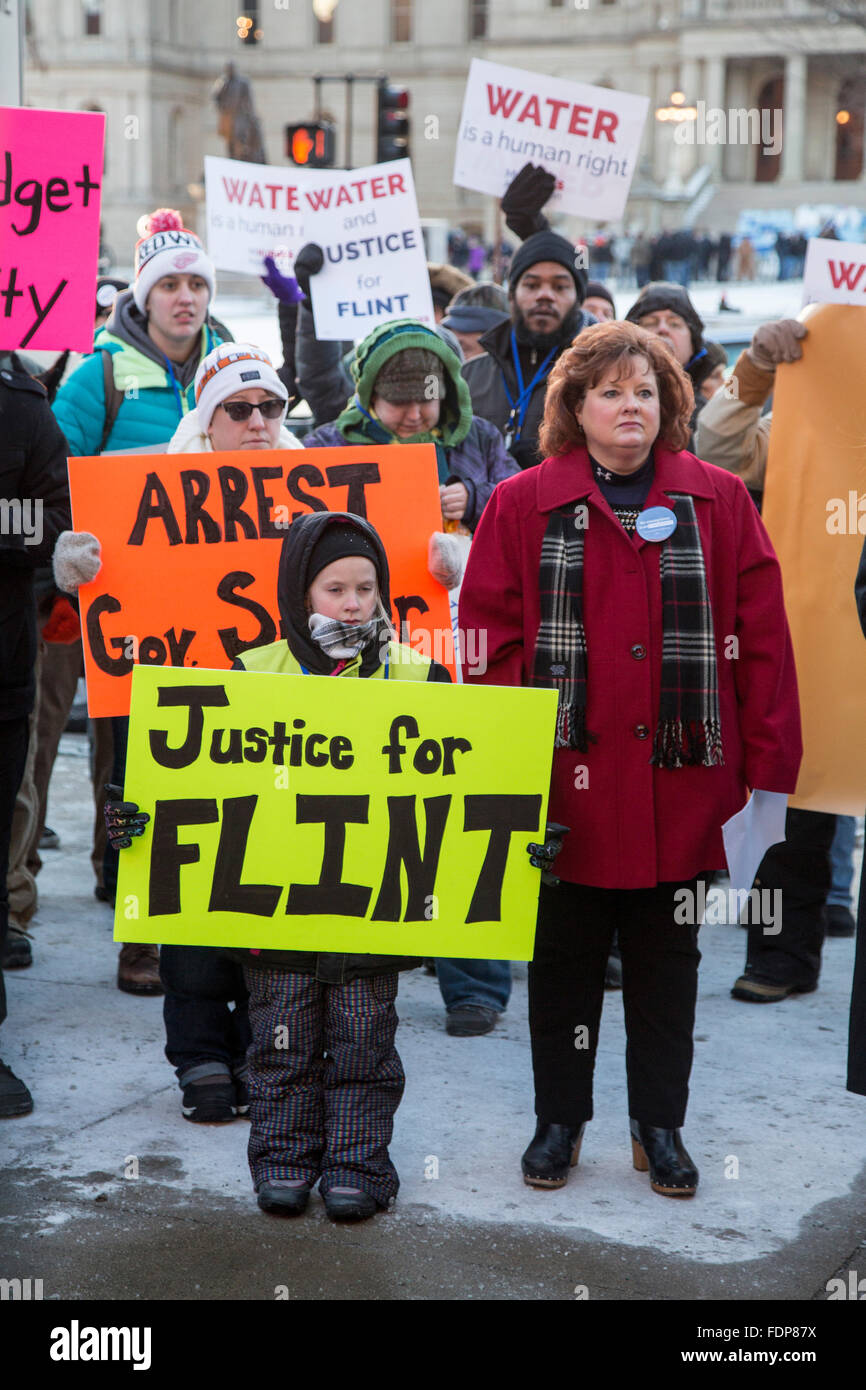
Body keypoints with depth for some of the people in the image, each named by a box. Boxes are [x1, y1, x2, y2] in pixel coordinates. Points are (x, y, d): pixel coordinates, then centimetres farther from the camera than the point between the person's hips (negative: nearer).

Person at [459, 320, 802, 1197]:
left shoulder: (718, 504, 4)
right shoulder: (522, 507, 1)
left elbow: (762, 640, 2)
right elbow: (490, 641, -2)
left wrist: (766, 762, -3)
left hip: (678, 783, 1)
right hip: (566, 777, -1)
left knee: (666, 960, 12)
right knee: (563, 958, 12)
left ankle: (659, 1126, 26)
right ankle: (559, 1121, 27)